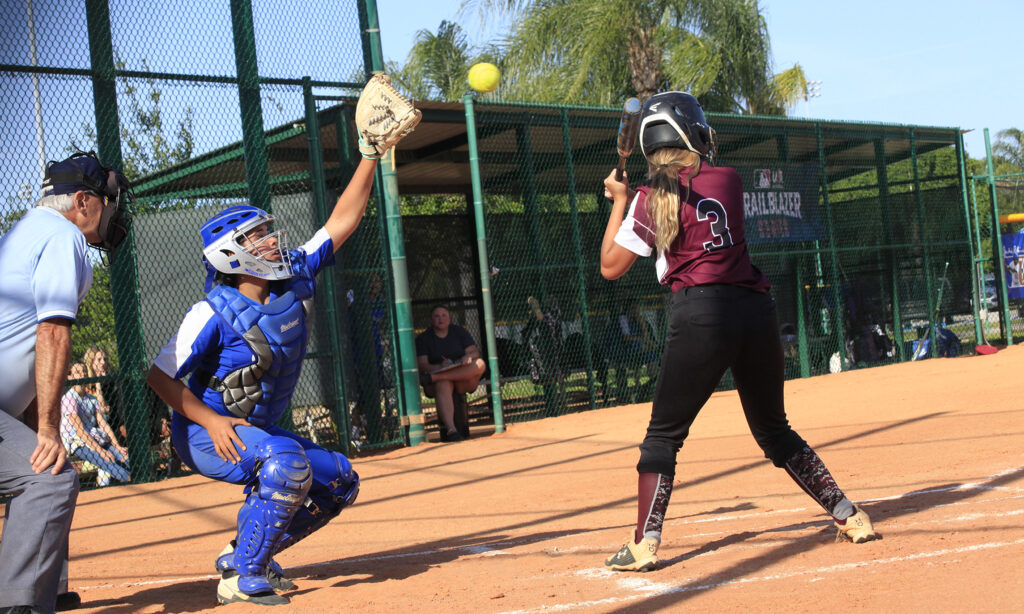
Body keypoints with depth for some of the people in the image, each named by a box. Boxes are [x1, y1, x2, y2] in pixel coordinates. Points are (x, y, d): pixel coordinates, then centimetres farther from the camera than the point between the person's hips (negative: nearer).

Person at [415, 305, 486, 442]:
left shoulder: (459, 332, 14)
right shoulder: (423, 338, 6)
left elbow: (475, 351, 3)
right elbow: (422, 365, -6)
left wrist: (468, 356, -22)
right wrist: (440, 367, -26)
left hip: (464, 382, 3)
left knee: (480, 364, -27)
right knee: (443, 385, -39)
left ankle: (433, 378, -32)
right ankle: (451, 430, -51)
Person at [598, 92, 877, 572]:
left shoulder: (649, 200, 0)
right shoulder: (729, 181, 11)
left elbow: (610, 266, 6)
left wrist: (619, 201, 14)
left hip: (701, 315, -4)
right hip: (757, 311, 4)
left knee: (664, 434, 5)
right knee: (774, 430, 19)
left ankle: (644, 544, -2)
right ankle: (848, 515, 18)